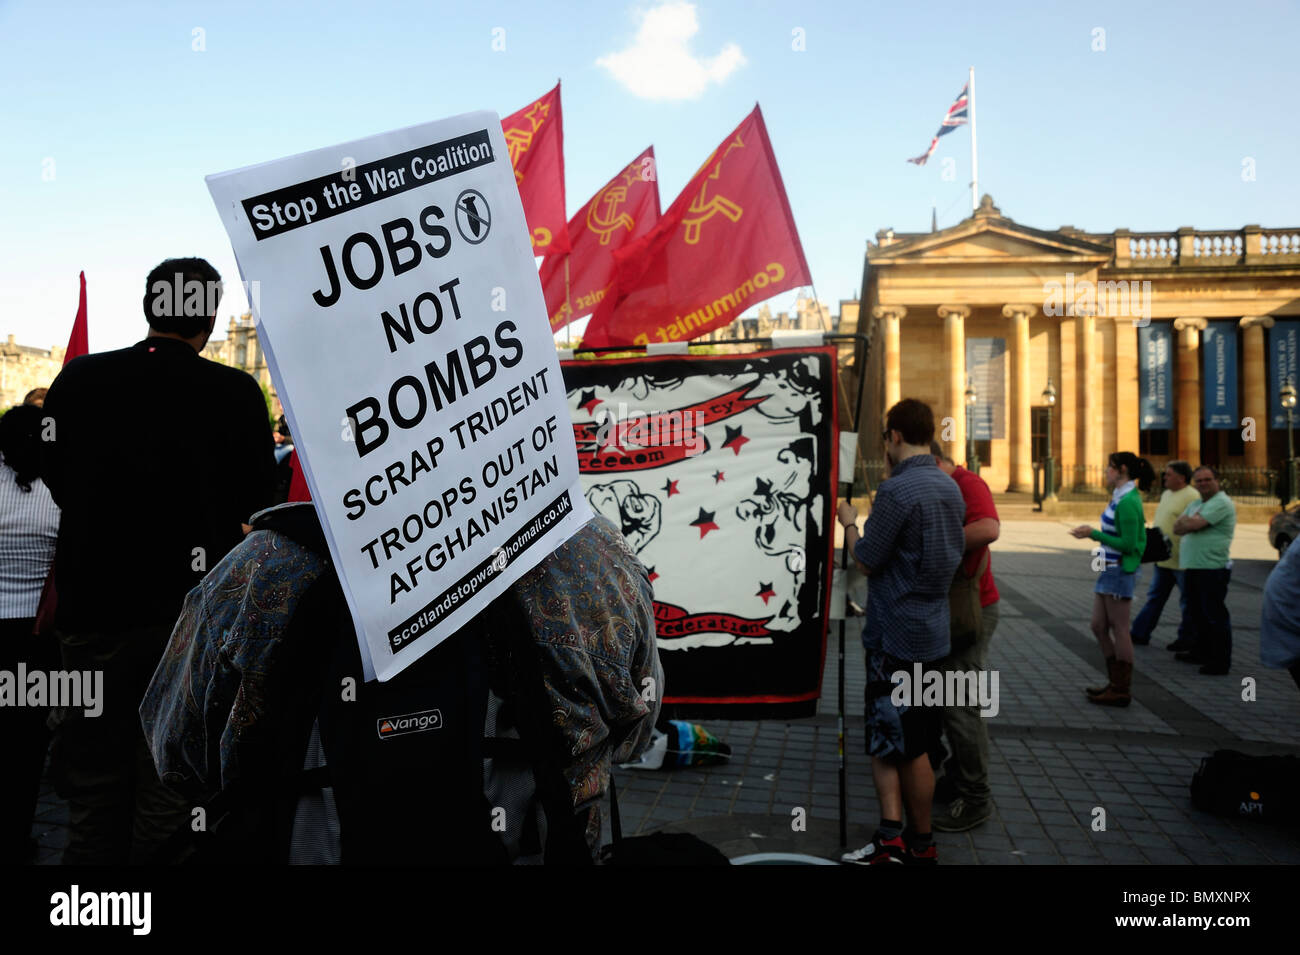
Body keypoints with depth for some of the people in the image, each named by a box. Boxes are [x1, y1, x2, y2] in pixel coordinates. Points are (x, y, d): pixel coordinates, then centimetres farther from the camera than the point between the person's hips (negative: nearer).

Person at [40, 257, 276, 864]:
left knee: (93, 782, 16)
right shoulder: (235, 393, -12)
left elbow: (56, 480, 8)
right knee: (169, 788, 9)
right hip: (189, 610, -2)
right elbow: (256, 499, -3)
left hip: (92, 609, 3)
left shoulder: (78, 379, -4)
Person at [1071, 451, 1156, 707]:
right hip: (1109, 568, 10)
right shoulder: (1120, 497, 12)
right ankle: (1115, 681, 26)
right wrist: (1092, 532, 8)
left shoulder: (1128, 501, -18)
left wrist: (1094, 534, -16)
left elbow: (1128, 544, -20)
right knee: (1099, 626, 14)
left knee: (1119, 629, 0)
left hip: (1121, 570, -10)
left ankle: (1121, 690, 10)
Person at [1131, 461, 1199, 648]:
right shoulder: (1166, 494, 14)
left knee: (1187, 602, 6)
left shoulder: (1192, 497, -16)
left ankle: (1186, 639, 16)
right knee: (1155, 598, 13)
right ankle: (1139, 634, 18)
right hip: (1163, 559, 9)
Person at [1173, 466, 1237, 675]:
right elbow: (1177, 528, 10)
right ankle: (1200, 651, 30)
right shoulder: (1195, 504, 18)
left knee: (1215, 615, -4)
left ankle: (1221, 662, 2)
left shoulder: (1222, 503, -12)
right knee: (1198, 613, 18)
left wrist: (1186, 522, 1)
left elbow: (1194, 524, -21)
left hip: (1212, 569, -9)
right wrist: (1190, 523, -10)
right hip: (1192, 567, 9)